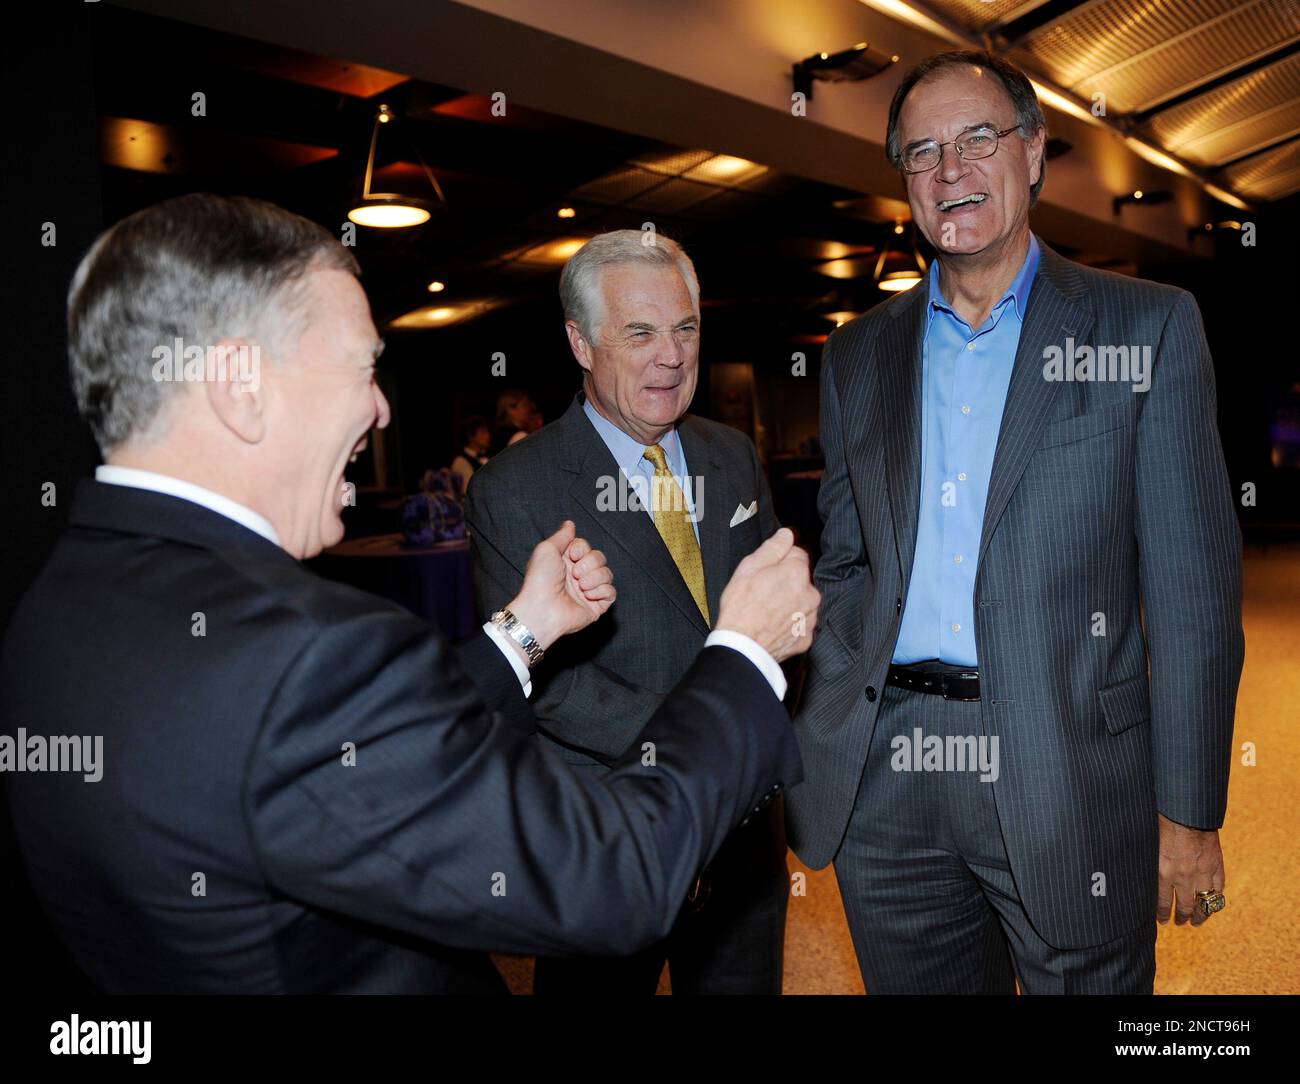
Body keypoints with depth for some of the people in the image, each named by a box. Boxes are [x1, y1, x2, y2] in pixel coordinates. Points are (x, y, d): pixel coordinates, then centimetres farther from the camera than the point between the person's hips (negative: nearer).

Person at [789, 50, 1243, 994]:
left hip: (1068, 774, -2)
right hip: (886, 784, 3)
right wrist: (813, 743, 1)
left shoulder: (1148, 327, 0)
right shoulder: (859, 355, 9)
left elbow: (1192, 586, -3)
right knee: (915, 982, 17)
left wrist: (1189, 812, -6)